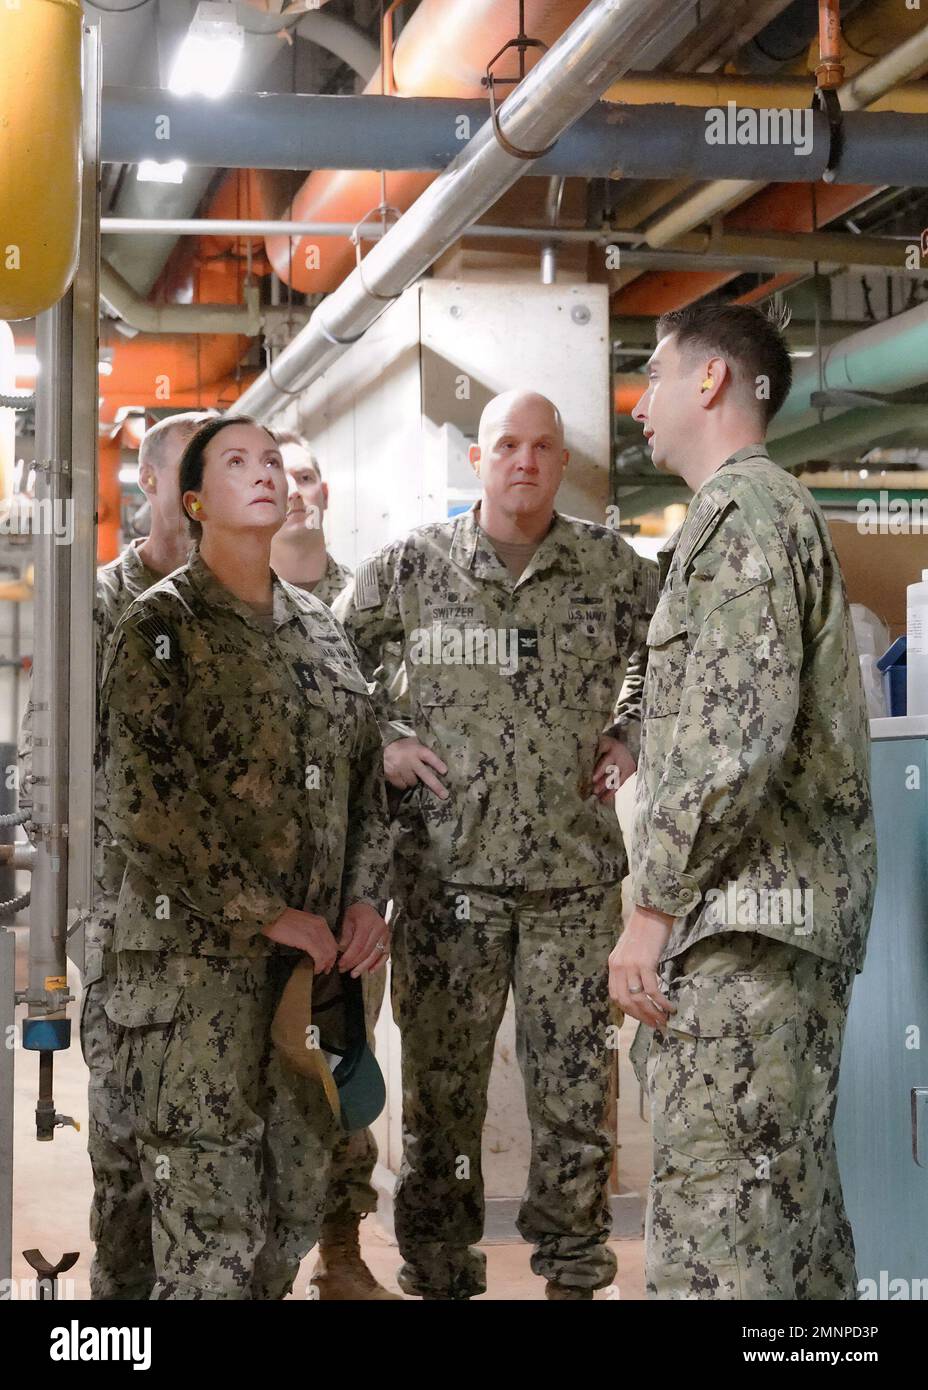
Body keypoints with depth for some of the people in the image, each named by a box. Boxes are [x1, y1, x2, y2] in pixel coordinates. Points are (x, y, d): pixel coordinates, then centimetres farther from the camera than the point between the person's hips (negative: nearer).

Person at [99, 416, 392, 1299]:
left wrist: (366, 898, 4)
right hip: (199, 954, -6)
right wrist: (269, 914, -14)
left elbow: (366, 776, 19)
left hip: (314, 955, 6)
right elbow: (144, 803, -14)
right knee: (212, 1233, -6)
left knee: (294, 1209, 10)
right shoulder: (160, 626, -4)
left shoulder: (317, 628, 15)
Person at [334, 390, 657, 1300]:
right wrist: (381, 744, 3)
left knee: (575, 1081, 6)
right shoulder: (412, 566, 1)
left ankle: (574, 1265, 20)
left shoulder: (612, 568, 3)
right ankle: (438, 1270, 19)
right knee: (441, 1081, 6)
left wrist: (627, 735, 10)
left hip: (575, 868, 1)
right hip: (446, 868, 0)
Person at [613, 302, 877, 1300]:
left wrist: (655, 905, -17)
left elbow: (735, 730, -20)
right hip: (810, 915, 11)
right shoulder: (775, 507, 23)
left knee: (714, 1228, -11)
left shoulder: (740, 509, -9)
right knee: (794, 1203, 13)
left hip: (742, 917, -11)